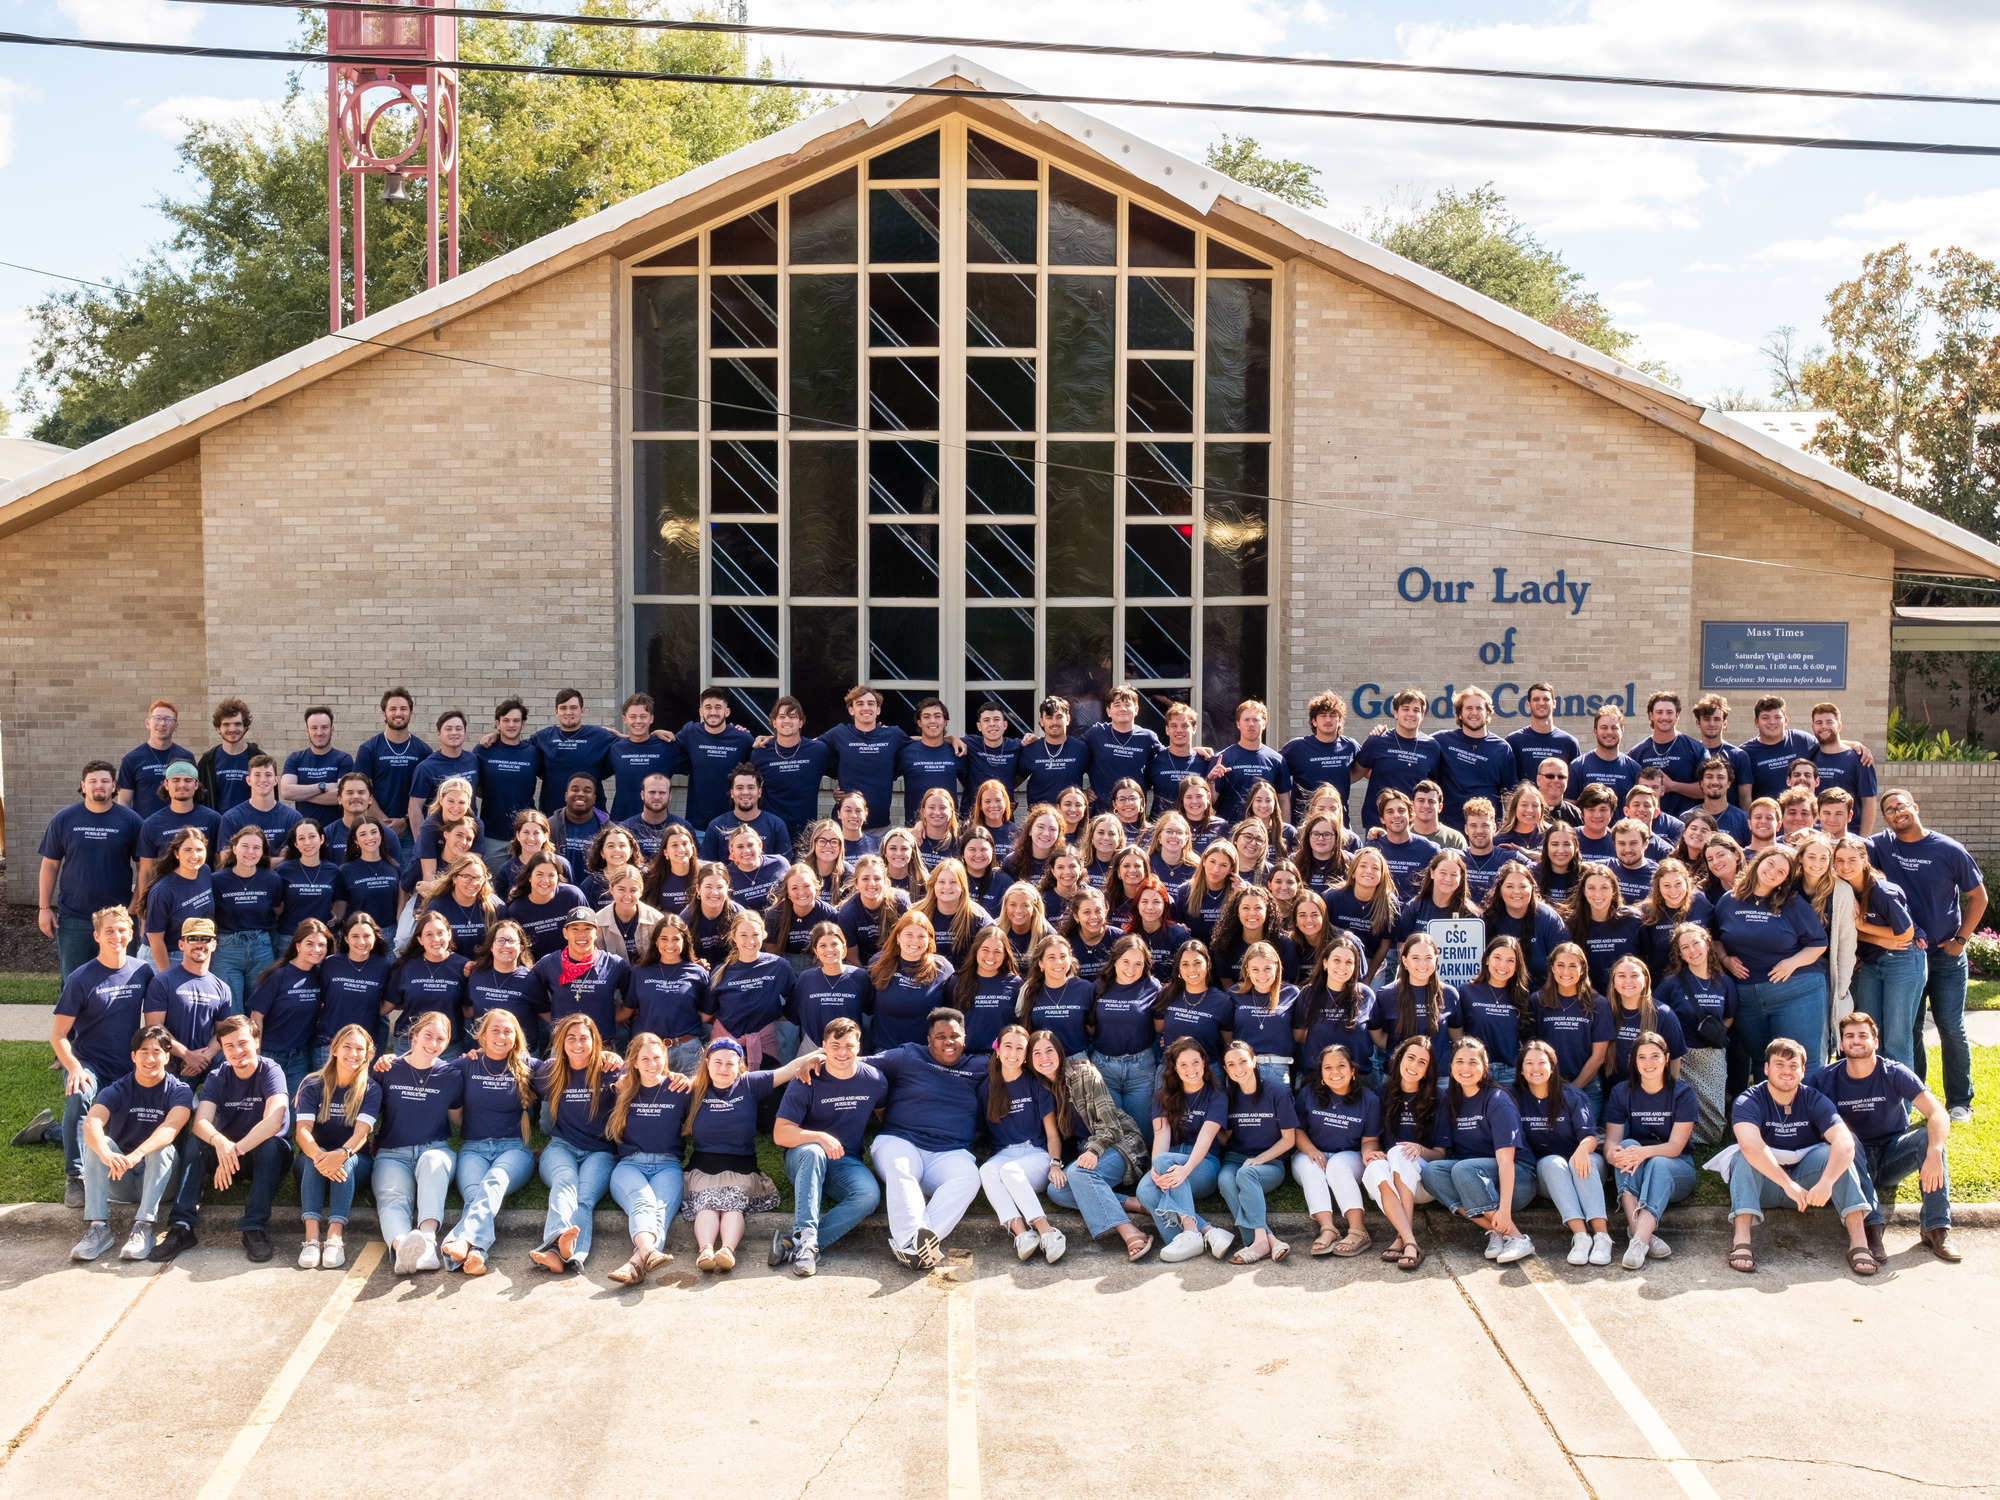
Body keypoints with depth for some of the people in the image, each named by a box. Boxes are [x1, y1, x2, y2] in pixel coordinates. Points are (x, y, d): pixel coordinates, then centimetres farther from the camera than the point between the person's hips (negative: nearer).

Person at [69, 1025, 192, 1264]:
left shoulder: (179, 1091, -8)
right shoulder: (116, 1091, -4)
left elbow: (171, 1127, -29)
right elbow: (91, 1122, -25)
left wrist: (136, 1155, -49)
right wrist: (106, 1154, -48)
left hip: (157, 1177, -2)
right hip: (118, 1181, 2)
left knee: (162, 1147, -31)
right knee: (97, 1142, -24)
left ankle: (143, 1228, -38)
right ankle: (97, 1227, -33)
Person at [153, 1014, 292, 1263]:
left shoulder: (270, 1072, -16)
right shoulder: (217, 1077, -4)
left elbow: (272, 1122, -31)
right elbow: (201, 1122, -20)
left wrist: (235, 1150, -42)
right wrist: (219, 1141, -43)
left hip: (266, 1154, -3)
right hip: (228, 1148, 3)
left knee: (270, 1145, -35)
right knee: (196, 1145, -23)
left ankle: (255, 1228, -35)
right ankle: (182, 1226, -28)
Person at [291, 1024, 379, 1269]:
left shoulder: (371, 1089, -3)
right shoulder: (312, 1085, -3)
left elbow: (361, 1133, -18)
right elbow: (302, 1130, -17)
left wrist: (342, 1154, -42)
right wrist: (319, 1156, -40)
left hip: (354, 1161, 0)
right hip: (311, 1162, 0)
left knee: (345, 1161, -33)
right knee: (314, 1158, -33)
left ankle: (335, 1235, -48)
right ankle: (311, 1236, -48)